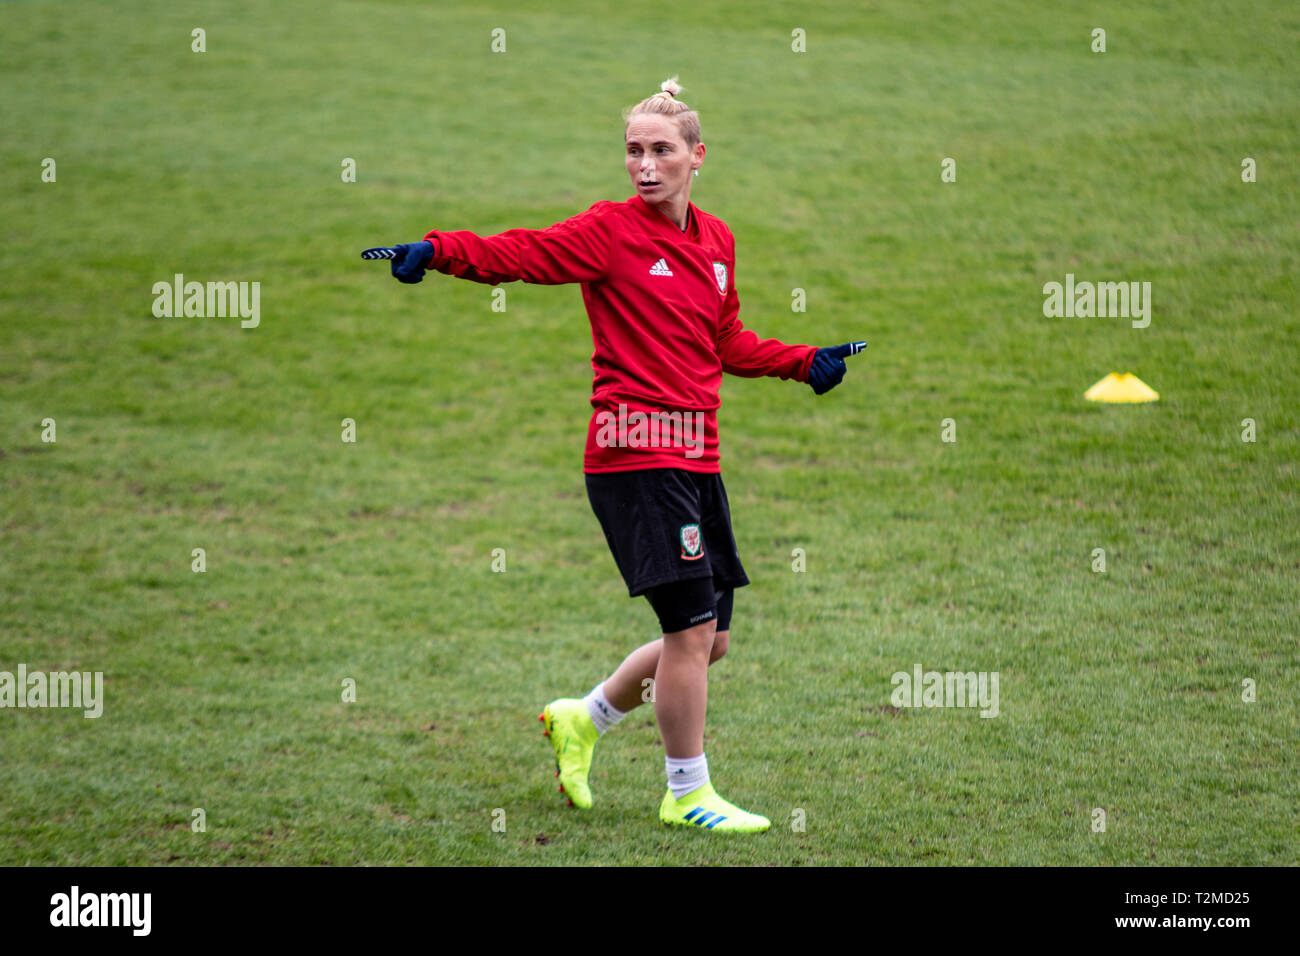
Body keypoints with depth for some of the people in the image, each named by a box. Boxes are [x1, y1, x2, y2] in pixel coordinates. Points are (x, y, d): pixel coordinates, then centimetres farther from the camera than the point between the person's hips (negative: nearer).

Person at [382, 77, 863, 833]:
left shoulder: (716, 240, 14)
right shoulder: (610, 232, -6)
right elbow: (522, 253, -20)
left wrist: (804, 364, 20)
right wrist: (439, 252, -36)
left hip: (697, 459, 7)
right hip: (638, 453, -7)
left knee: (709, 640, 11)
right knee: (693, 627, -8)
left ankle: (584, 720, 32)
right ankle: (688, 794, 7)